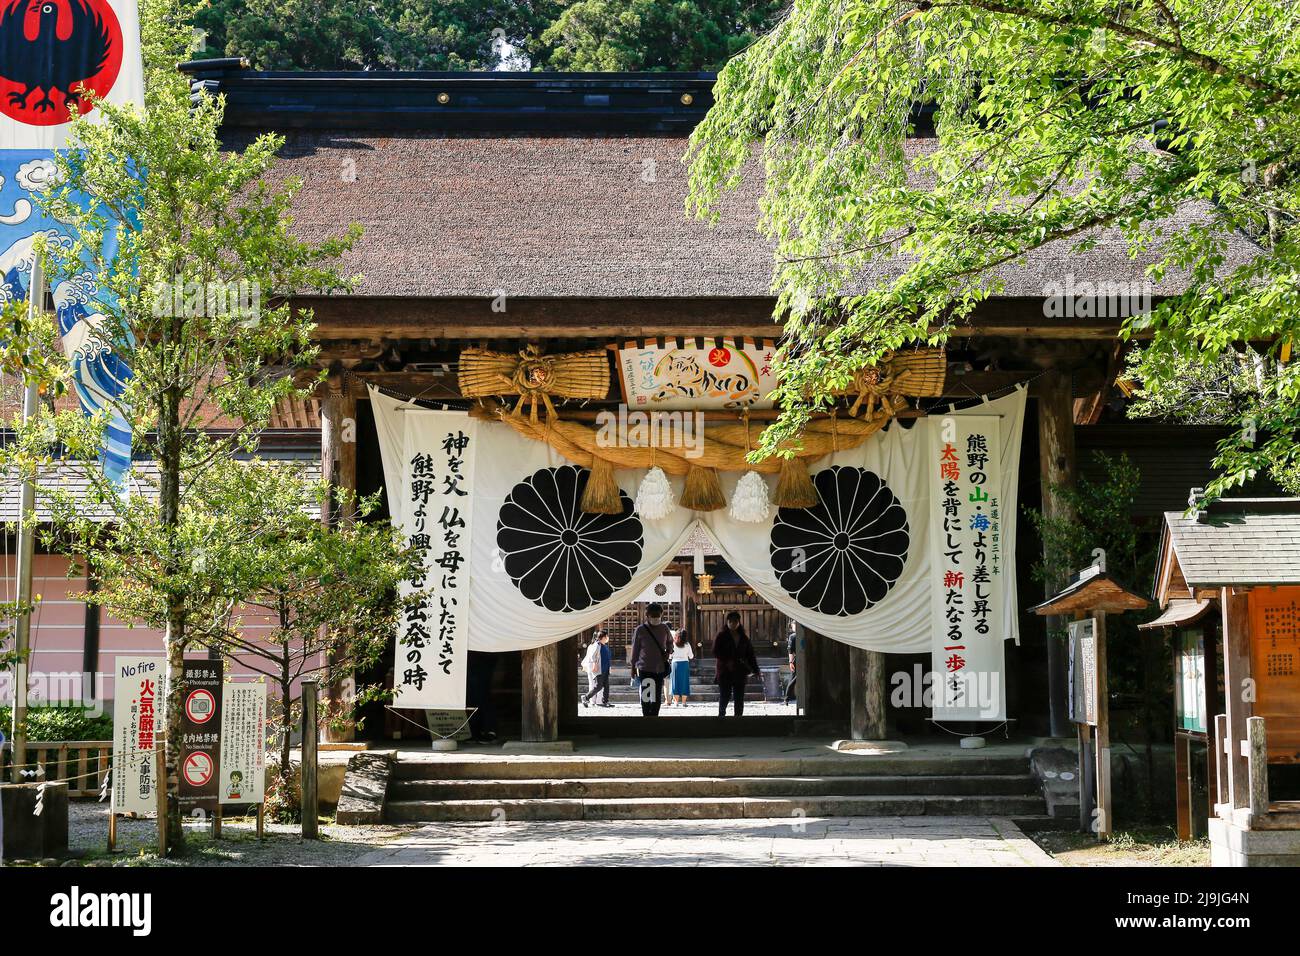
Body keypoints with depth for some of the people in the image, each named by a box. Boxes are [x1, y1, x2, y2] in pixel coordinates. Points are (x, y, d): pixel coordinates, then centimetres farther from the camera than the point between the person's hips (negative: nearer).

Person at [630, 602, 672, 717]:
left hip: (660, 668, 3)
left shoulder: (664, 628, 4)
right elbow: (635, 649, 3)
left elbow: (669, 642, 22)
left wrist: (668, 652, 4)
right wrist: (633, 667, 5)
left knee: (657, 697, 8)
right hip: (645, 668, -3)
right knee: (646, 696, -11)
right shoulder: (640, 629, -4)